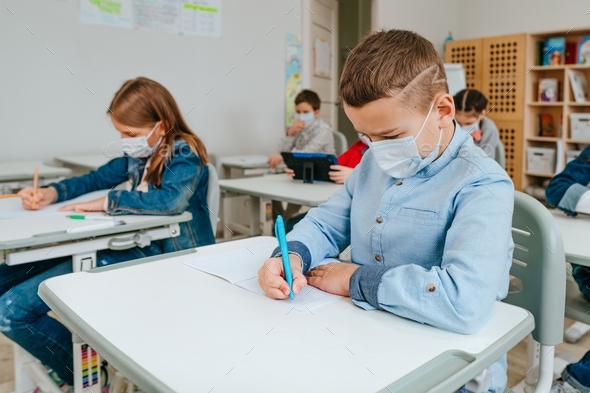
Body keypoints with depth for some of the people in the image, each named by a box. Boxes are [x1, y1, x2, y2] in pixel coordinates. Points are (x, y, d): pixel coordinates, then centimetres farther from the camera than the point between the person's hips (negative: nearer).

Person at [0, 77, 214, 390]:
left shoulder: (185, 155, -13)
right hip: (126, 246, 9)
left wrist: (106, 202, -21)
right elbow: (96, 179, 22)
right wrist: (51, 192, 3)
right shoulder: (139, 154, 10)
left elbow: (170, 200, -34)